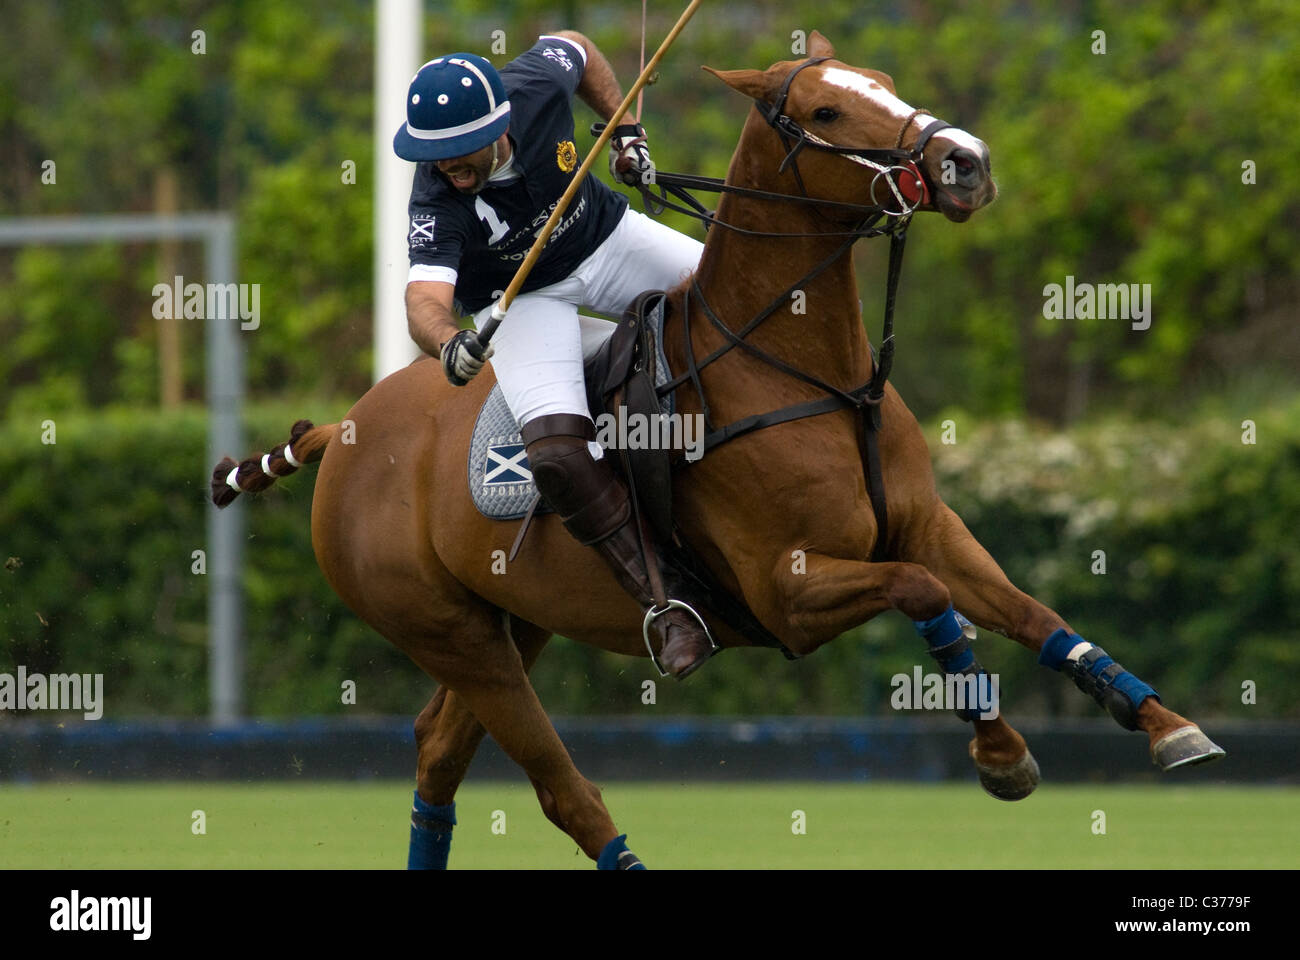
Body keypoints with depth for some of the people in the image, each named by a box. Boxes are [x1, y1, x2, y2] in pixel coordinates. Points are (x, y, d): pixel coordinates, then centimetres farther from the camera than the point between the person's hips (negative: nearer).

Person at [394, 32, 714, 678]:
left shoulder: (537, 84, -22)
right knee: (557, 453, -27)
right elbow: (425, 295, -45)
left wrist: (625, 132, 1)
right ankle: (662, 606, -19)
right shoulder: (436, 203, -32)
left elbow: (574, 47, 2)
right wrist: (449, 346, -66)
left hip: (605, 236, 4)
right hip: (524, 302, -4)